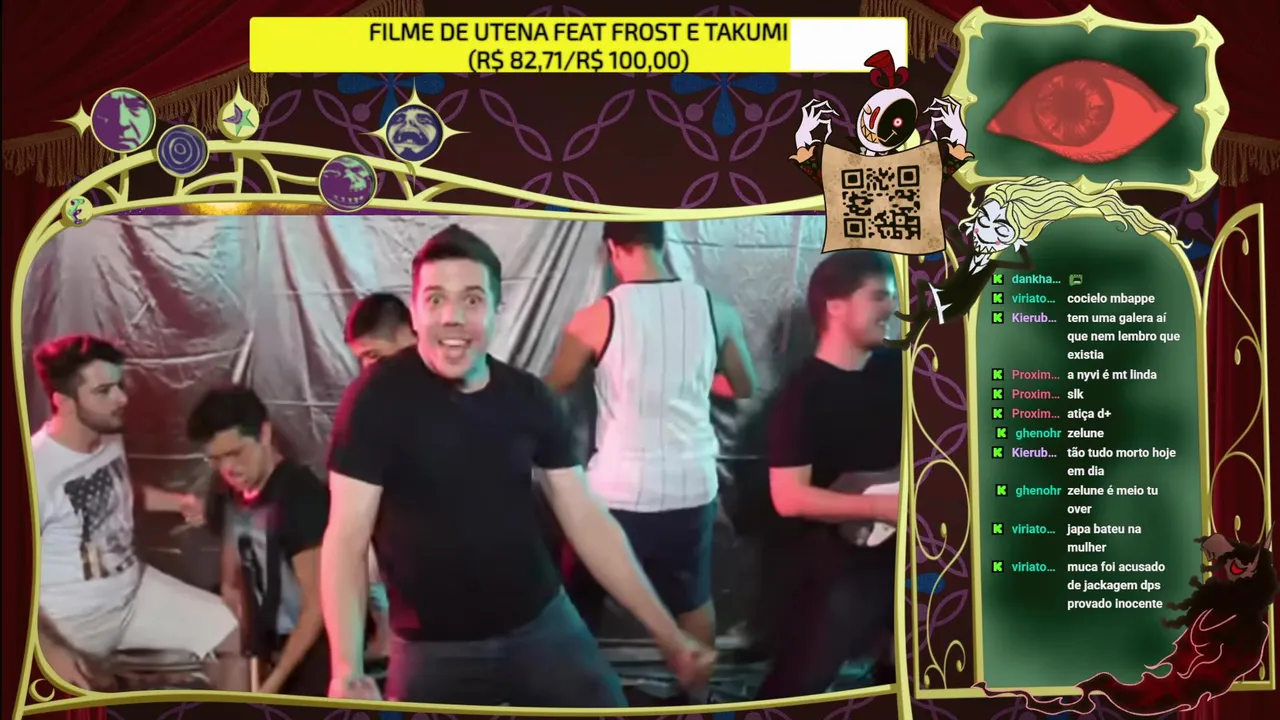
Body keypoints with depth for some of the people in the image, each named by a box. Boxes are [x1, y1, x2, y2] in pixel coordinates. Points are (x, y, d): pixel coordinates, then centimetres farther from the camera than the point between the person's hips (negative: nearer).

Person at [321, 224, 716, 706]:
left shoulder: (530, 399, -2)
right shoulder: (377, 398, -12)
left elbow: (587, 521, 2)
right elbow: (347, 536, -14)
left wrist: (670, 636, 0)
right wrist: (347, 670, -27)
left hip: (544, 625, 3)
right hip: (431, 649, -2)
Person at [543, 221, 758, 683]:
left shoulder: (597, 317, -11)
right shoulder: (714, 309, -3)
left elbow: (551, 390, 5)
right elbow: (744, 387, 12)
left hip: (618, 491, -3)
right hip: (693, 485, 3)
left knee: (577, 602, 17)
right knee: (693, 600, 24)